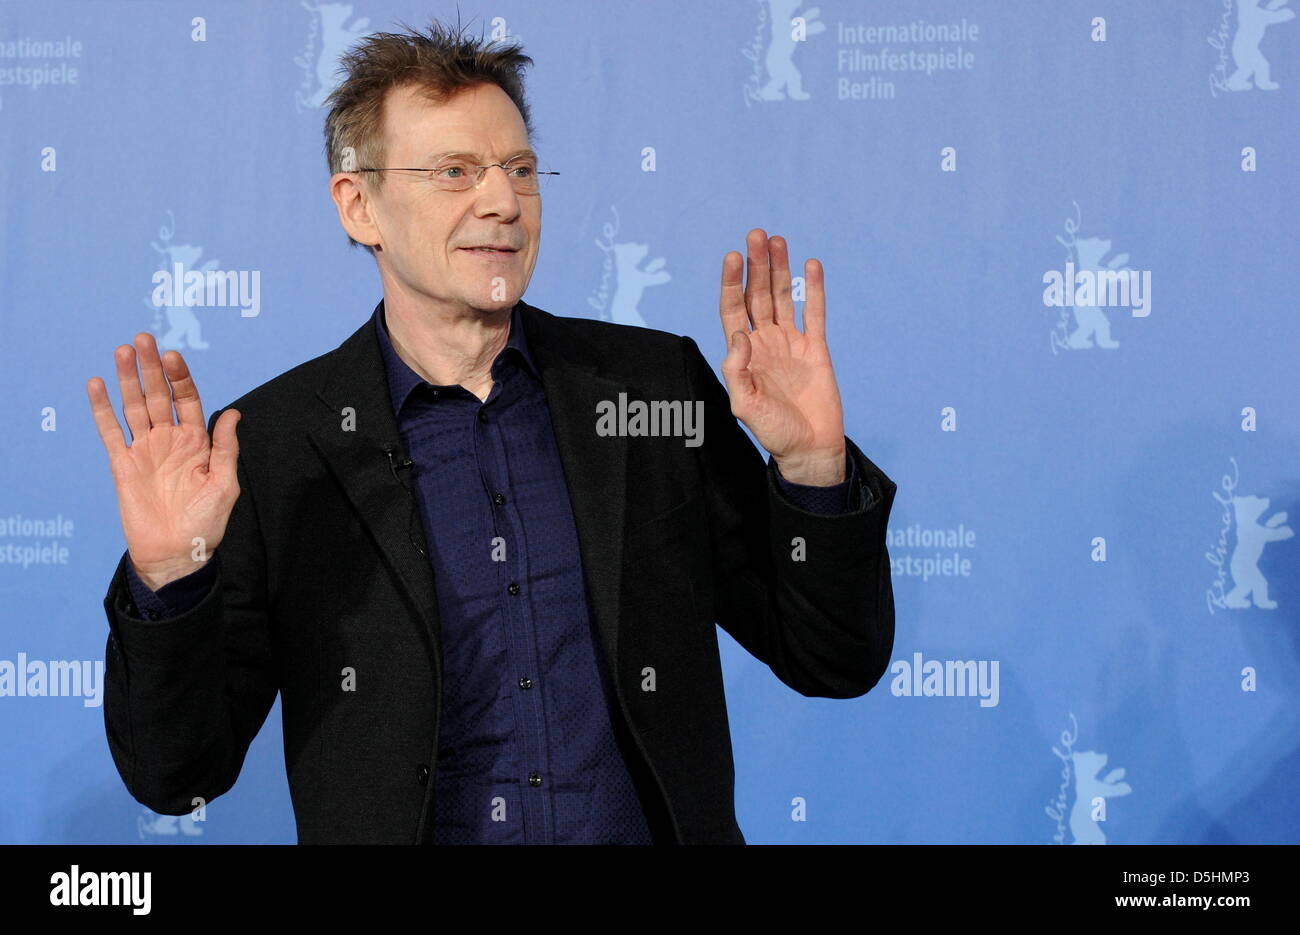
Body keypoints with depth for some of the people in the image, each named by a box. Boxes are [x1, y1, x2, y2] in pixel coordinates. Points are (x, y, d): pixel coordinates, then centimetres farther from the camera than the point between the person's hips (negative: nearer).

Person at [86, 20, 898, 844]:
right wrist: (169, 580, -16)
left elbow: (836, 665, 5)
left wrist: (813, 468, -9)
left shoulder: (659, 383, 4)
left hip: (657, 826, 2)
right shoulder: (270, 445, -1)